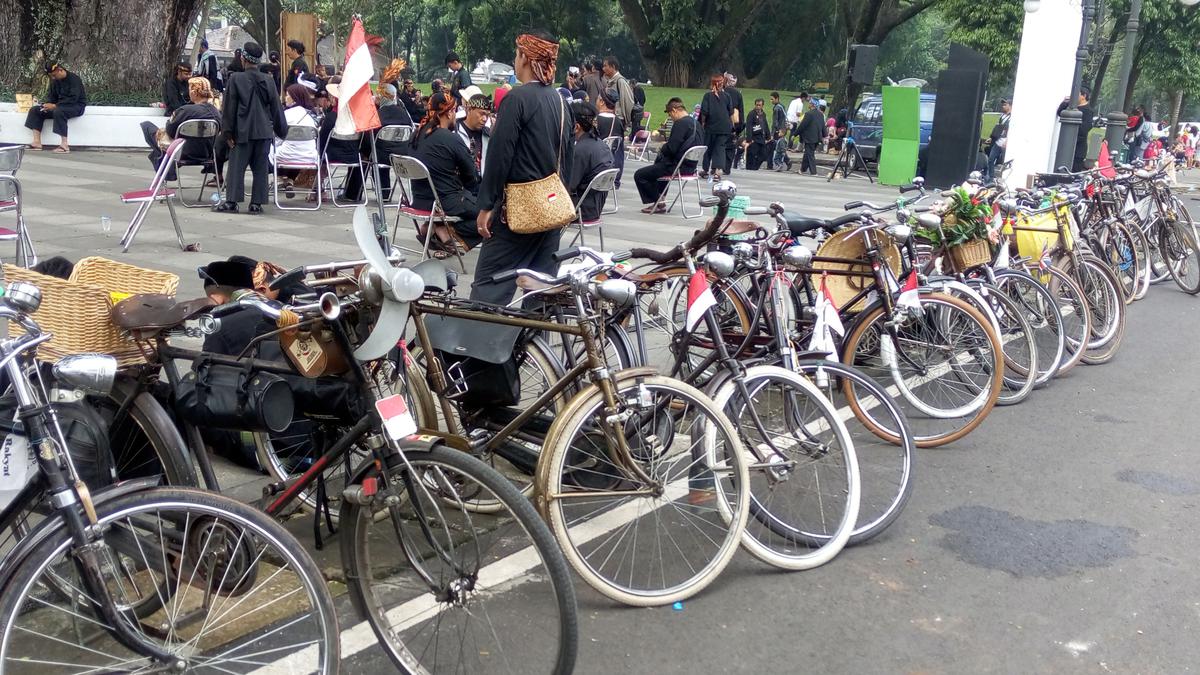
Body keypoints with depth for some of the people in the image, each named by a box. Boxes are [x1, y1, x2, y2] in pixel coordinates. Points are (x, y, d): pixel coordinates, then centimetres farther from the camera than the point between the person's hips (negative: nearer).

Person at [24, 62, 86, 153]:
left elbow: (73, 99, -25)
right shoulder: (55, 81, 8)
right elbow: (51, 95, 14)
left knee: (58, 111, -39)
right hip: (59, 105, 8)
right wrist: (48, 104, -10)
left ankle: (64, 145, -38)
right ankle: (37, 143, -11)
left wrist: (55, 106, -28)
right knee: (35, 110, -3)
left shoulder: (74, 79, -17)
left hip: (76, 106, -8)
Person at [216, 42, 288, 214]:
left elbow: (229, 108, -5)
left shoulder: (235, 79, -6)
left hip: (243, 131, -3)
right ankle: (257, 203, 6)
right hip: (264, 131, 3)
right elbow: (276, 108, 7)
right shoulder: (268, 80, 2)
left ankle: (231, 201, 1)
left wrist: (228, 132, 0)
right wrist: (281, 130, 15)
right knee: (260, 168, 6)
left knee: (237, 166, 2)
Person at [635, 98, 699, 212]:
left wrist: (662, 149, -2)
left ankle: (656, 204, 8)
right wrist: (666, 146, 15)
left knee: (639, 175, -3)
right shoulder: (695, 123, 10)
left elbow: (671, 149, -24)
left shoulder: (680, 123, -19)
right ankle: (660, 198, 36)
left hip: (678, 166, -10)